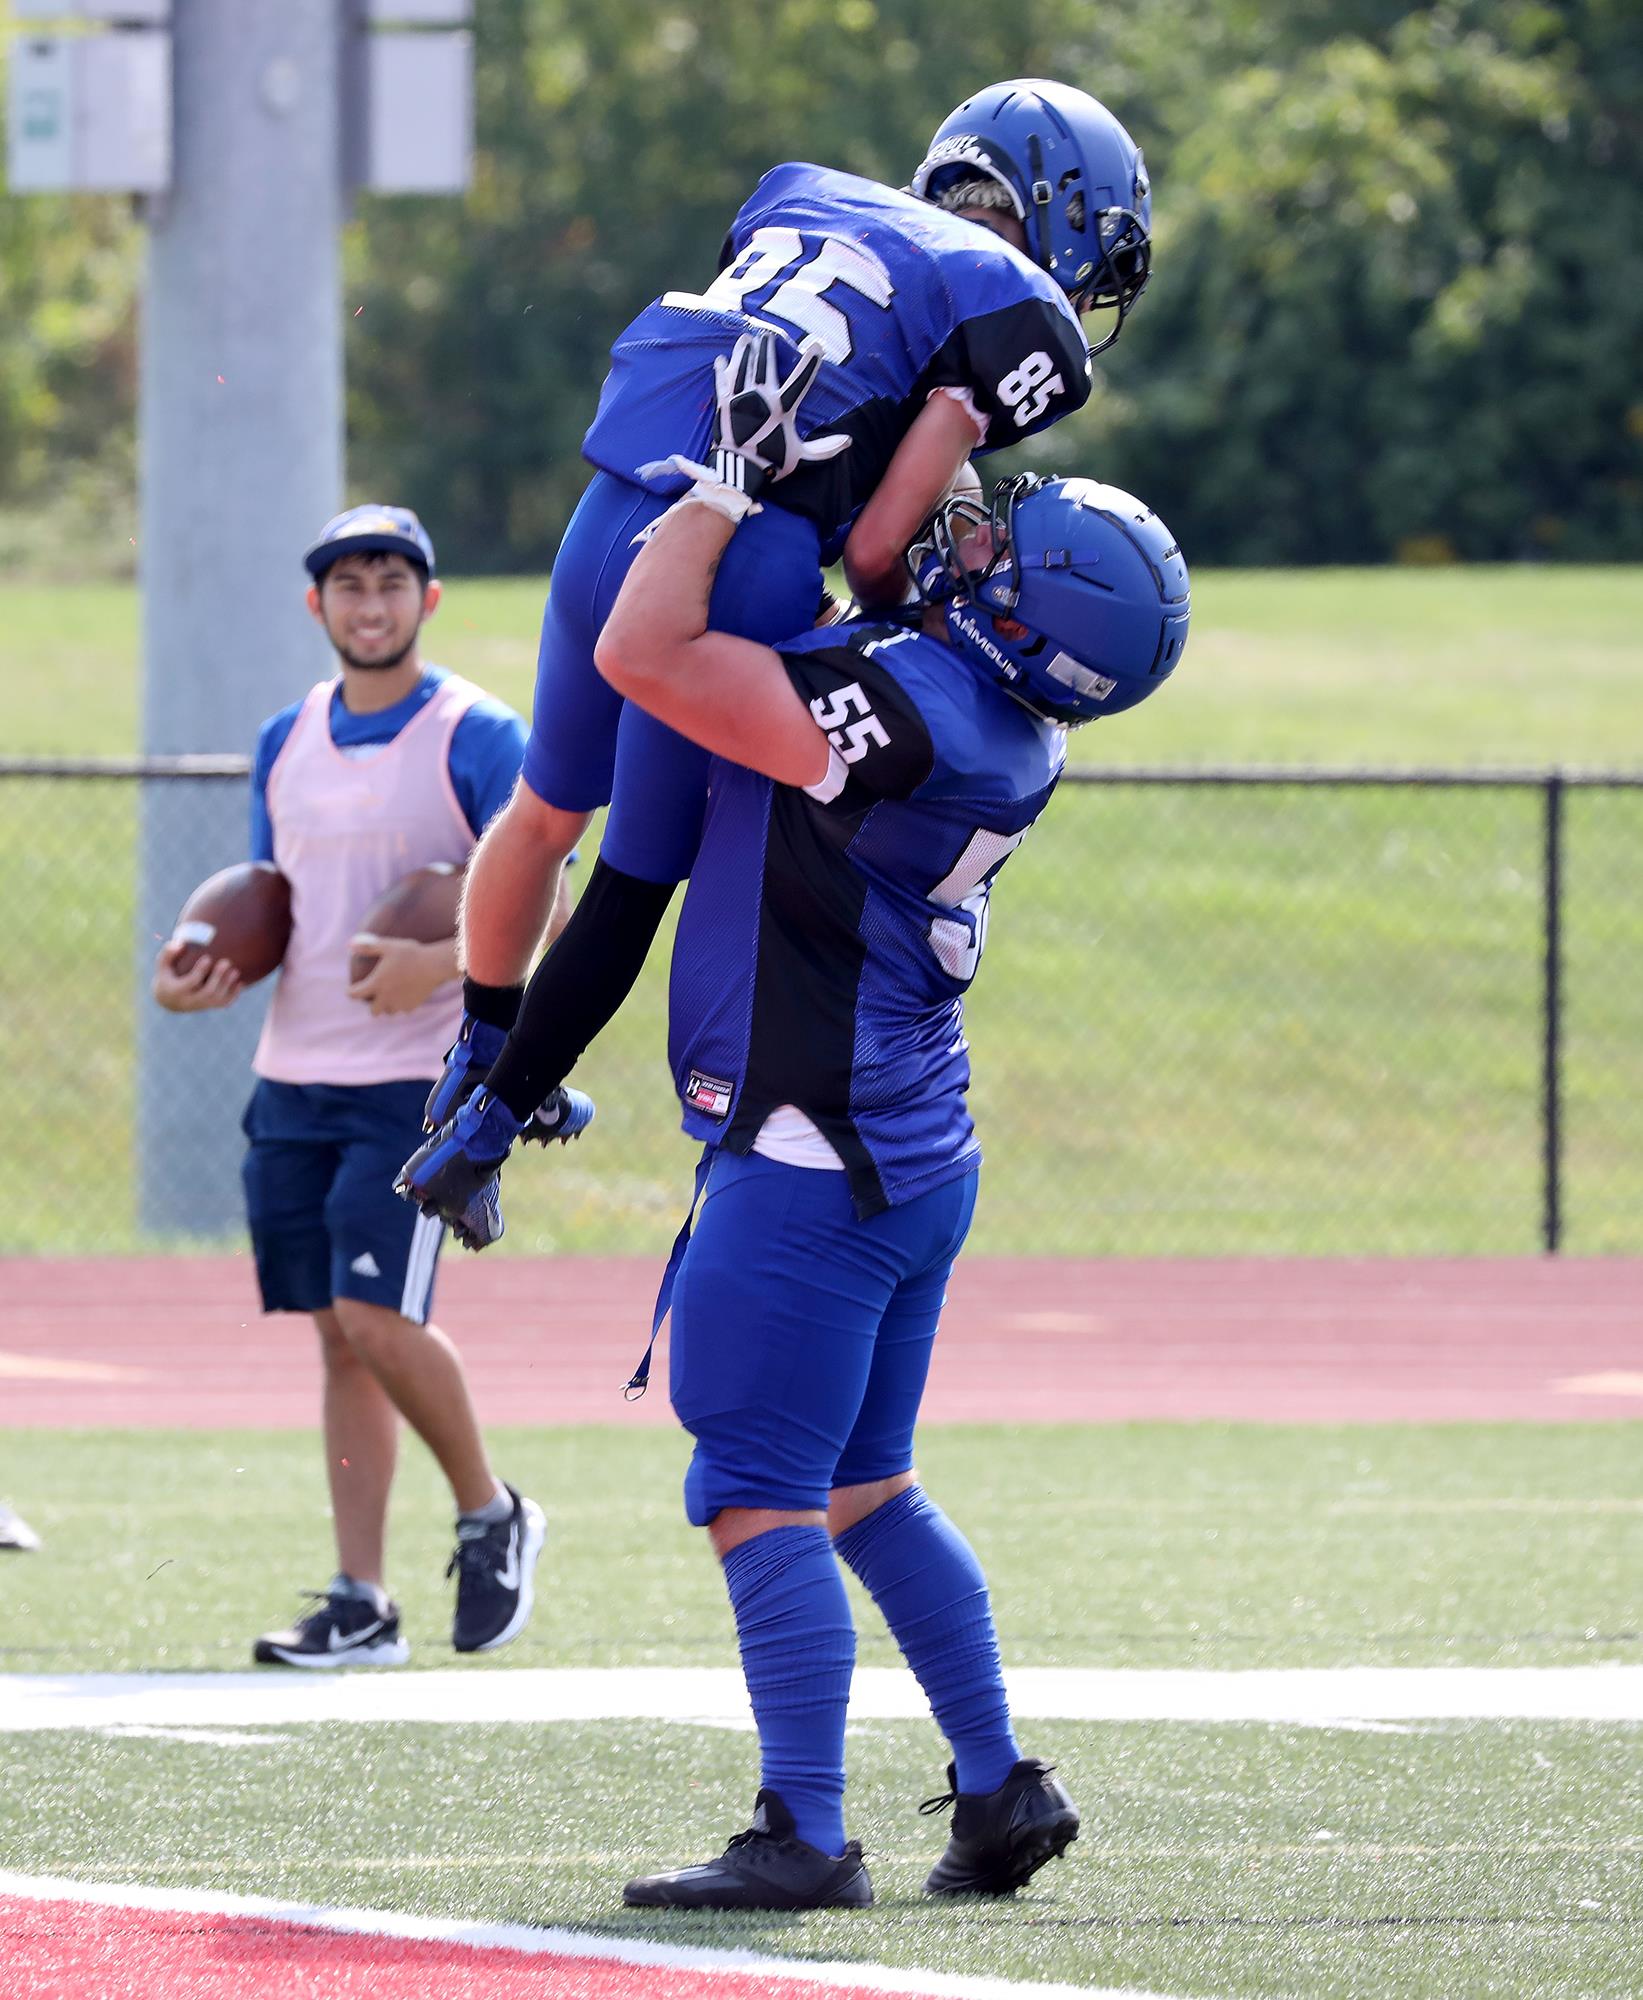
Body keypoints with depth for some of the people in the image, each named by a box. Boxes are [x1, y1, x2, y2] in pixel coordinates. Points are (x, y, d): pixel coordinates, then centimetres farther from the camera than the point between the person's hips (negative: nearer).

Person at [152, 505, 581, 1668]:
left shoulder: (478, 739, -6)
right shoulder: (287, 742, 13)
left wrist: (444, 961, -29)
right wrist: (202, 976, 2)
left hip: (419, 1080, -6)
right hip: (296, 1080, 6)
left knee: (378, 1319, -15)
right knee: (340, 1337, 5)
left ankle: (491, 1517, 8)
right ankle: (361, 1605, 7)